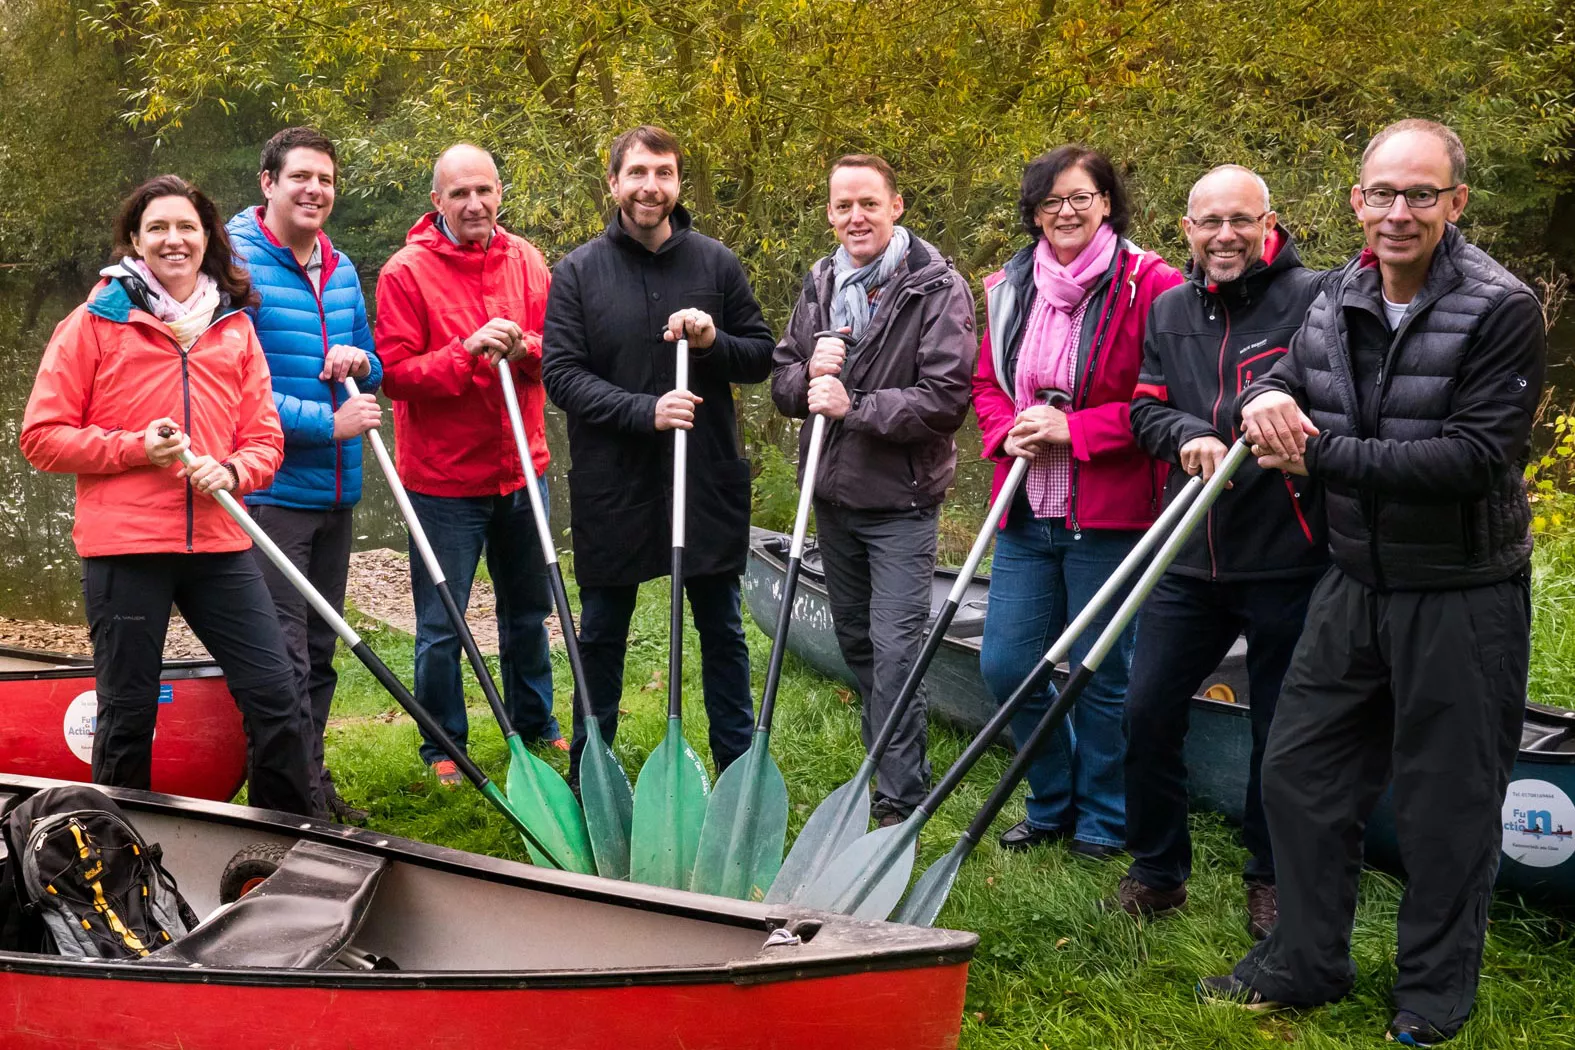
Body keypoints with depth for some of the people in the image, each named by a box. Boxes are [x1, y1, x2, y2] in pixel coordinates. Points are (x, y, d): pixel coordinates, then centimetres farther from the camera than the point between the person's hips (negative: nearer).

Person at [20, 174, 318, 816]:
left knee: (278, 698, 0)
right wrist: (134, 448, -12)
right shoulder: (94, 324, 2)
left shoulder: (235, 327, 12)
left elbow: (264, 437, 11)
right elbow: (41, 437, -1)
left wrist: (231, 472, -10)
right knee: (128, 713, 7)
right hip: (123, 546, -3)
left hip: (218, 545, 3)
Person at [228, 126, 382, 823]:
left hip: (335, 491, 7)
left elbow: (373, 369, 22)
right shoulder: (237, 261, -11)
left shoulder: (341, 270, 12)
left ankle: (311, 782, 29)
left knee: (319, 652, 16)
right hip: (269, 490, -7)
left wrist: (360, 363, -2)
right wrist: (328, 422, -16)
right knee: (283, 660, -7)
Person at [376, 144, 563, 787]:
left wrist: (521, 347, -17)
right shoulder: (405, 273, -10)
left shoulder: (524, 260, 4)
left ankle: (535, 727, 35)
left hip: (520, 468, 5)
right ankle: (443, 747, 19)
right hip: (443, 479, -4)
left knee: (528, 613, 18)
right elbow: (395, 373, -14)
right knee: (441, 625, 4)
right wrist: (468, 353, -25)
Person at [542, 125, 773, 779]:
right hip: (611, 485, -1)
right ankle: (588, 775, 25)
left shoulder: (716, 264, 2)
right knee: (601, 635, 11)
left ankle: (739, 770, 23)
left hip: (707, 480, 1)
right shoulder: (579, 272, -2)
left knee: (723, 632, 11)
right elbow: (561, 374, -8)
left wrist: (713, 342, -14)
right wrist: (645, 411, -21)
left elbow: (762, 356, 7)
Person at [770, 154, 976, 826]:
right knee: (853, 639, 17)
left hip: (900, 500, -7)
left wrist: (854, 405, -22)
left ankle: (899, 801, 0)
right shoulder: (819, 285, 8)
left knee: (895, 649, -8)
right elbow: (782, 383, 10)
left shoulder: (937, 288, -11)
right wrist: (810, 377, -12)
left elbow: (946, 399, -19)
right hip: (833, 494, 7)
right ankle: (898, 765, 34)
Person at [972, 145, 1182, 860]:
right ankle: (1051, 805, 29)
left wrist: (1072, 428, -17)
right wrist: (1008, 431, -3)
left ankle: (1103, 819, 26)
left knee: (1102, 675, 6)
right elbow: (986, 383, 18)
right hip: (1026, 513, 6)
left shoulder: (1148, 285, -8)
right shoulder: (1010, 288, 10)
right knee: (1005, 666, 7)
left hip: (1108, 517, -5)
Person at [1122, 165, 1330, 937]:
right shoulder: (1170, 309, 12)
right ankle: (1157, 870, 24)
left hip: (1285, 558, -4)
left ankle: (1271, 881, 27)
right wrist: (1187, 433, -12)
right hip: (1190, 555, 5)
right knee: (1148, 712, 5)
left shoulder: (1312, 298, -6)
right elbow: (1145, 407, 9)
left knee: (1282, 728, 8)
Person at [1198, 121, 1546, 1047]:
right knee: (1300, 770, 13)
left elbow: (1476, 456, -23)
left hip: (1463, 597, -6)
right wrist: (1268, 397, -12)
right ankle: (1307, 963, 31)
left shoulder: (1503, 310, -15)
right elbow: (1280, 378, 15)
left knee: (1447, 805, 6)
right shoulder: (1339, 302, 5)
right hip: (1358, 584, 6)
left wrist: (1324, 456, -23)